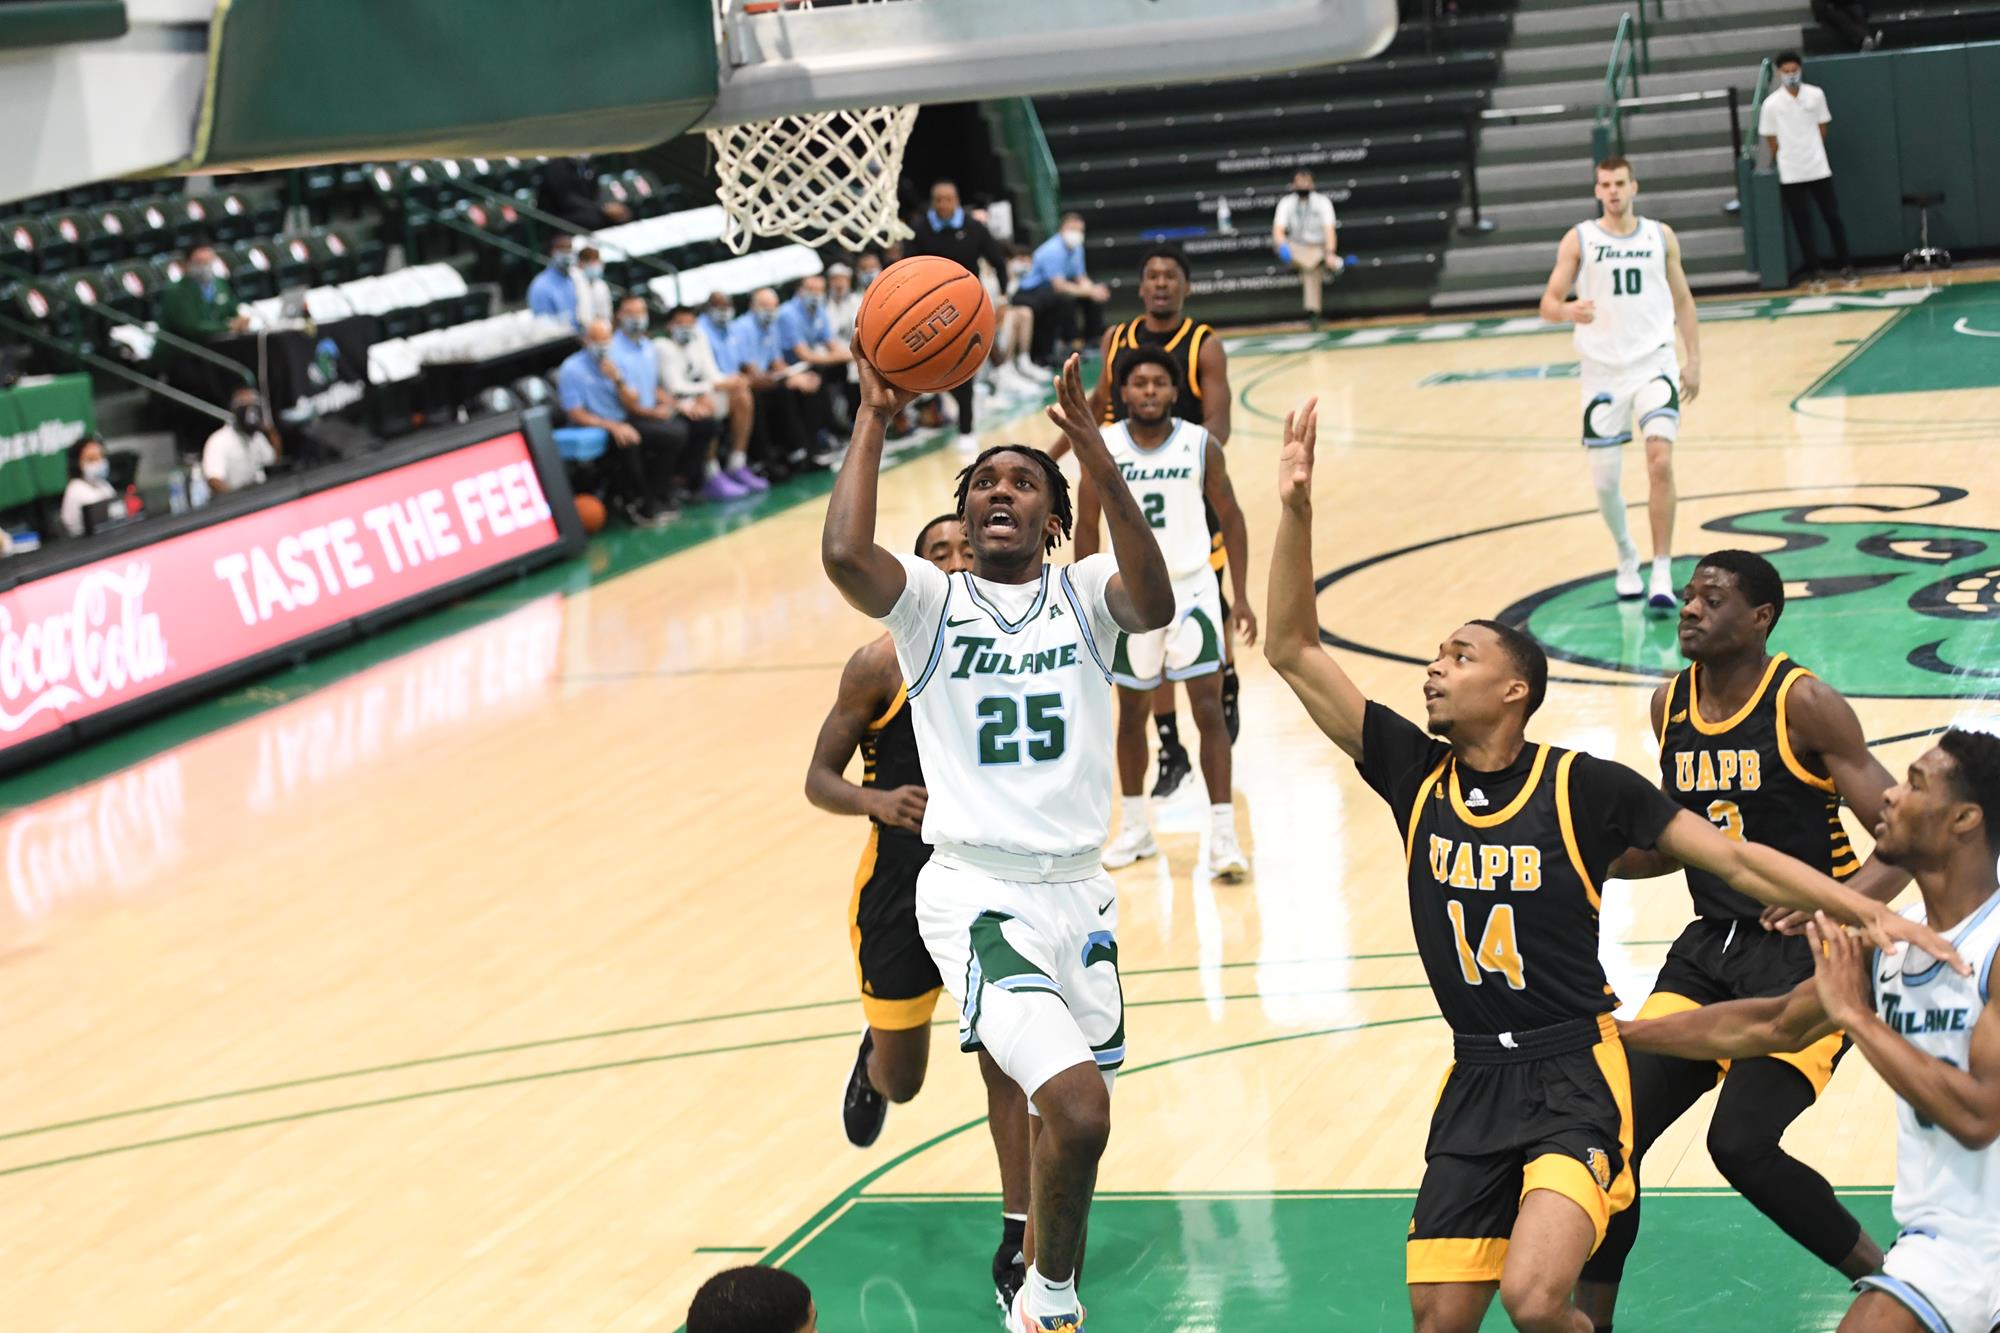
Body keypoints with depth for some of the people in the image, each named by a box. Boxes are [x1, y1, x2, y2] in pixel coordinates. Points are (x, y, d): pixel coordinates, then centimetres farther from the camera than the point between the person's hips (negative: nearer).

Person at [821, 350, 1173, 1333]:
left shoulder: (1083, 595, 5)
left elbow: (1153, 605, -21)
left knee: (1060, 1113, 18)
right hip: (977, 891, -4)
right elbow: (843, 555, -23)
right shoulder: (931, 604, 0)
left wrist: (1096, 454, -29)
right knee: (1079, 1112, -22)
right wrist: (873, 419, -15)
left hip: (1079, 889, 4)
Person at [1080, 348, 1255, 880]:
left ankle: (1223, 837, -6)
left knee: (1209, 709, -8)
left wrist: (1241, 596, -2)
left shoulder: (1201, 446, -7)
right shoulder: (1104, 449, -5)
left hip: (1192, 588, -1)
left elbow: (1230, 518, 2)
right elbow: (1087, 527, 2)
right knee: (1132, 711, 12)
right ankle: (1135, 828, 28)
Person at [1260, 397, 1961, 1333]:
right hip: (1474, 1083, 5)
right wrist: (1294, 508, -9)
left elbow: (1734, 858, -2)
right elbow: (1293, 650, 1)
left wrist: (1871, 914, -9)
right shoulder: (1414, 774, 3)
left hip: (1575, 1079, -5)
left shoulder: (1583, 786, -7)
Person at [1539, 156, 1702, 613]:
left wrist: (1693, 359, 8)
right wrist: (1567, 311, -28)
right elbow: (1548, 303, -5)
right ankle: (1627, 557, 34)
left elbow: (1682, 300, 14)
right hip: (1603, 372, 0)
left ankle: (1662, 575, -17)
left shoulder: (1661, 236, 6)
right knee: (1605, 480, 5)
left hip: (1654, 365, 0)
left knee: (1661, 462, -20)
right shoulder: (1578, 240, 0)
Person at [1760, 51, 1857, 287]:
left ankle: (1846, 266, 13)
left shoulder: (1816, 95, -2)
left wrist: (1812, 151, 10)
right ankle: (1815, 270, 10)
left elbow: (1822, 127, 10)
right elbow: (1771, 139, 0)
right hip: (1790, 174, -2)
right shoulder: (1772, 104, -8)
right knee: (1802, 224, 2)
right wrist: (1787, 158, 5)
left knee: (1833, 217, 4)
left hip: (1819, 168, 2)